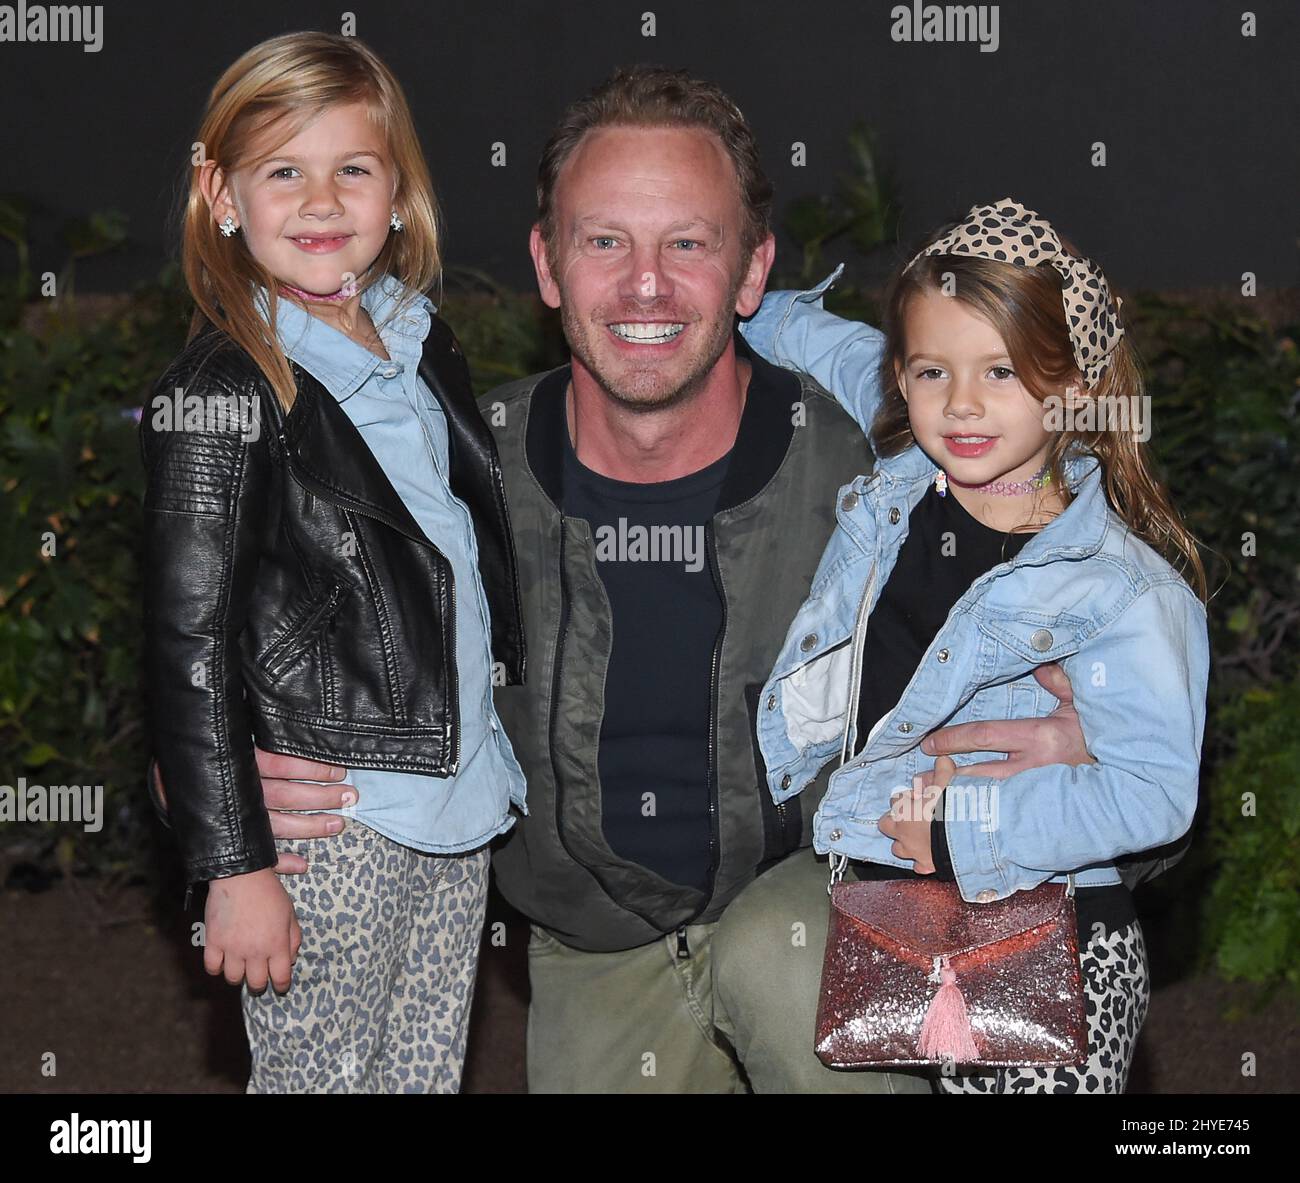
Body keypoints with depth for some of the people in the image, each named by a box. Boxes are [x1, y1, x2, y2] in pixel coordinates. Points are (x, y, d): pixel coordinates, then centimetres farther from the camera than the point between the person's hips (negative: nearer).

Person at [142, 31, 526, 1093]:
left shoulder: (420, 345, 8)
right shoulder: (222, 389, -14)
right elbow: (187, 645, -16)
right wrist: (234, 864, -17)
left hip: (458, 795, 7)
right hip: (328, 828, -7)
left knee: (430, 1072, 14)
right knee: (319, 1081, 1)